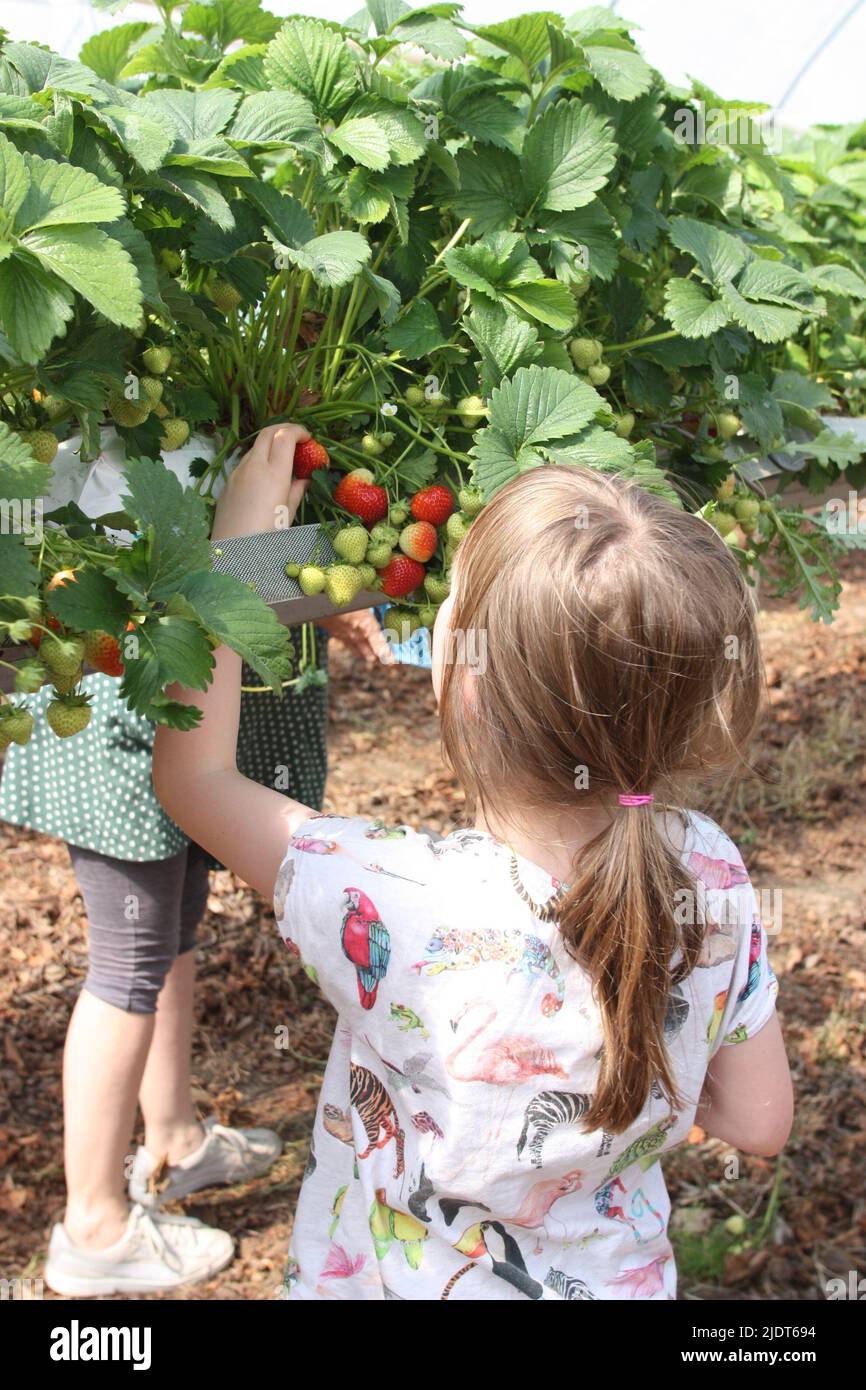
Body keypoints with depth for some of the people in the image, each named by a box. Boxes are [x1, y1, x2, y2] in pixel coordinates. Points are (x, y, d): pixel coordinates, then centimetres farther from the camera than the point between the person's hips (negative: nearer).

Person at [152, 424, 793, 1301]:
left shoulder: (400, 915, -36)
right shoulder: (711, 876, -23)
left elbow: (191, 776, -19)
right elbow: (760, 1124, -8)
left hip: (404, 1279, -4)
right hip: (621, 1275, 4)